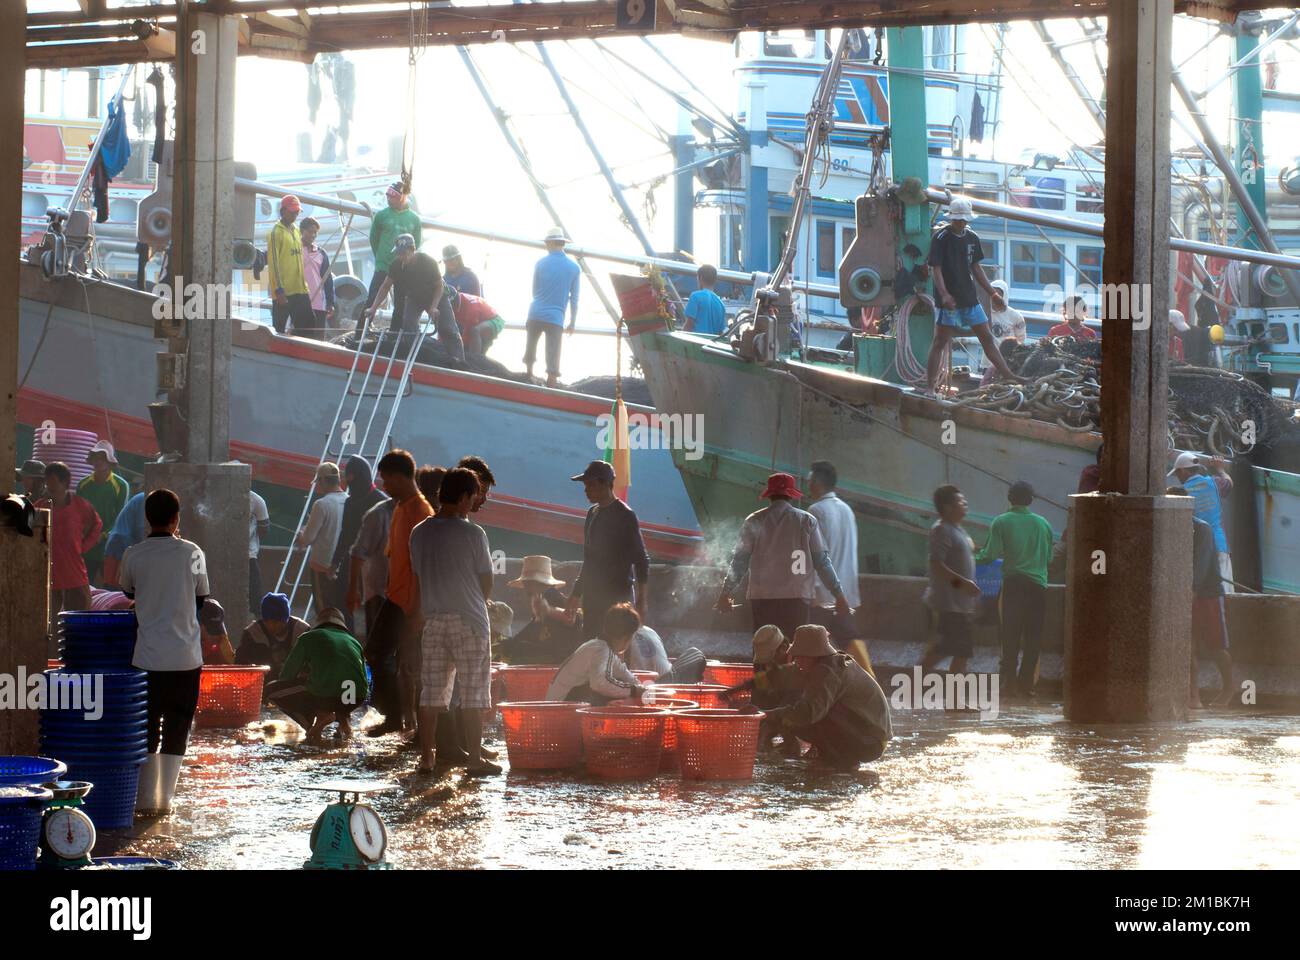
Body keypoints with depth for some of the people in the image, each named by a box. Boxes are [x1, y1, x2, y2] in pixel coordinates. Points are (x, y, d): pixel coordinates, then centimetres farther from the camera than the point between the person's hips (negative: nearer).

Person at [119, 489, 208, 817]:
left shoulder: (133, 555, -4)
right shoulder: (192, 553, -5)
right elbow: (201, 599, 8)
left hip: (147, 657, 0)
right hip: (186, 657, 0)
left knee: (147, 728, 8)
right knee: (177, 729, 8)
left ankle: (146, 798, 7)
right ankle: (165, 798, 7)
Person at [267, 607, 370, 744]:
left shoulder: (308, 638, 17)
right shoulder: (354, 642, 27)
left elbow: (286, 675, 19)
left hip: (325, 695, -5)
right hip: (357, 699, 5)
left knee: (271, 690, 14)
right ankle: (344, 717, 11)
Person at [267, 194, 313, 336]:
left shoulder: (297, 231, 15)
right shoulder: (276, 232, -8)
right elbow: (273, 262, -14)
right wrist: (279, 290, -19)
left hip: (300, 291, 8)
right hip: (283, 292, -8)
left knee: (308, 324, 4)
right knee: (279, 329, -3)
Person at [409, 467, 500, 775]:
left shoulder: (419, 533, 4)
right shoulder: (472, 533, -10)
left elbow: (419, 577, 10)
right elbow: (486, 582, -3)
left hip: (433, 620, 5)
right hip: (469, 621, -5)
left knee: (431, 692, 9)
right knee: (473, 692, 1)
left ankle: (426, 757, 9)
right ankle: (475, 759, 1)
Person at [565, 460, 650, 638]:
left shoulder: (625, 515, -10)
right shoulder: (593, 513, 13)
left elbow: (641, 560, -10)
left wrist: (641, 601, -15)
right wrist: (576, 593, 22)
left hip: (618, 597, -8)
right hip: (592, 595, 8)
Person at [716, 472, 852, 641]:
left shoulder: (754, 521, 4)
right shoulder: (807, 521, 3)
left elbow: (740, 561, 6)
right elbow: (822, 561, 4)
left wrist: (726, 593, 17)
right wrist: (839, 596, 10)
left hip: (762, 598, 1)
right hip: (798, 597, -1)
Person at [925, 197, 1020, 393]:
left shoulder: (971, 238, 9)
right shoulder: (941, 238, -9)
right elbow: (937, 269, -15)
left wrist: (994, 294, 14)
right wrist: (944, 294, -30)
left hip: (970, 298, 6)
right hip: (949, 301, -6)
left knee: (987, 338, 10)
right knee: (940, 342, -3)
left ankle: (1009, 377, 14)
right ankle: (930, 387, -2)